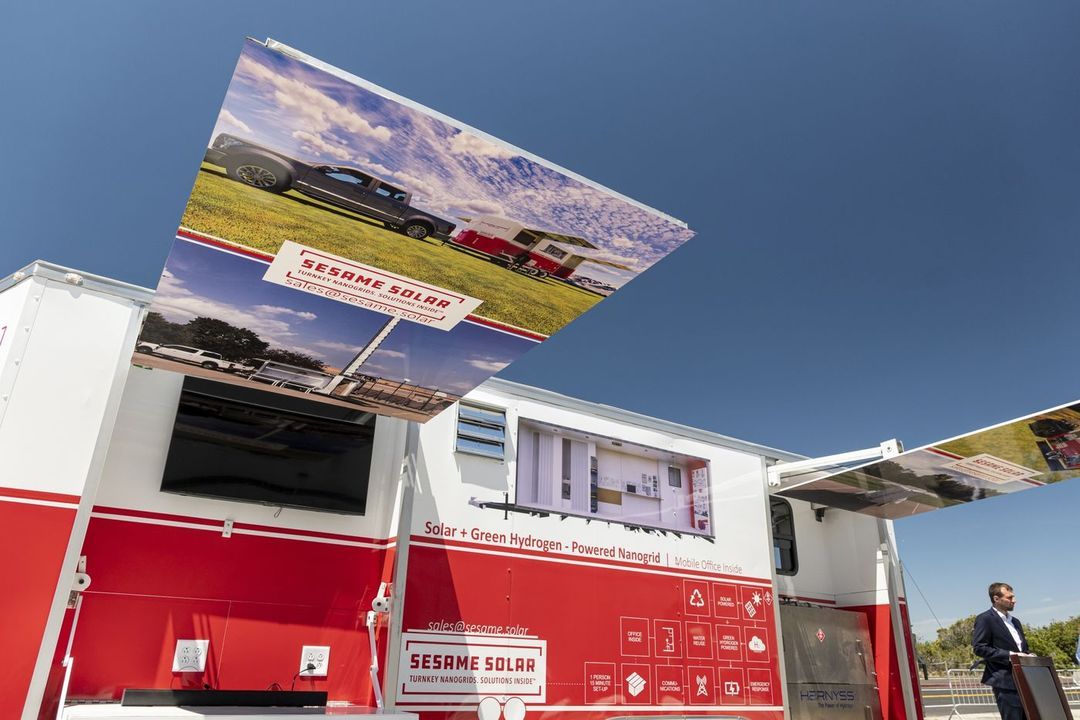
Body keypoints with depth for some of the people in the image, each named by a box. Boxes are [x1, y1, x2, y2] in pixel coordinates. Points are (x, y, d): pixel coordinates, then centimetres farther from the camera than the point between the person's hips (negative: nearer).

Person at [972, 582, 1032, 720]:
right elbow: (979, 648, -14)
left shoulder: (1015, 621, 19)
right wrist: (1009, 655, -19)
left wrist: (1028, 656, 3)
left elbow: (1023, 647, 26)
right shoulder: (985, 619, -7)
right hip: (1005, 682, -8)